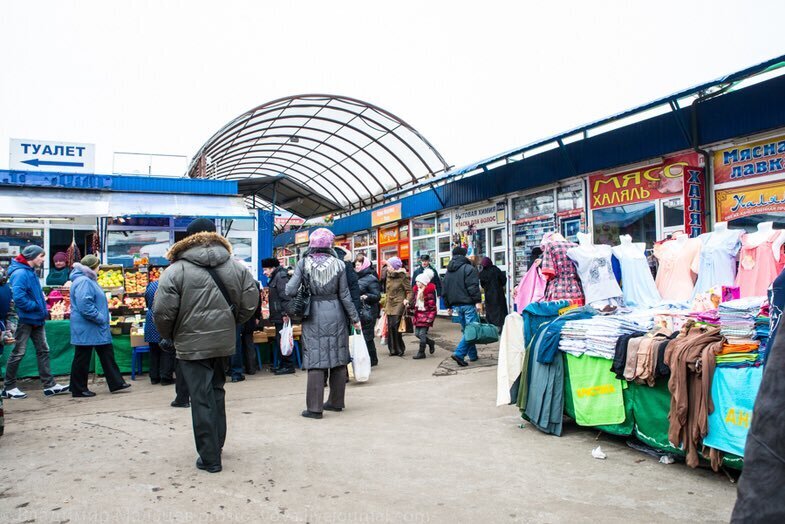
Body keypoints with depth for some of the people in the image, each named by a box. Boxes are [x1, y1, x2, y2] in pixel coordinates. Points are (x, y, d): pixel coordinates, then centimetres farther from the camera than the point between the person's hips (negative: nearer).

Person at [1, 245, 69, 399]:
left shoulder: (31, 272, 13)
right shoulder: (20, 273, -17)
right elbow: (18, 297, -28)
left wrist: (42, 308, 11)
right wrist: (36, 306, -18)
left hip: (36, 319, 10)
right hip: (25, 320, -10)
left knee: (43, 351, 10)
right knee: (18, 353, 1)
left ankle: (49, 385, 14)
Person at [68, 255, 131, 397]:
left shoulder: (88, 280, 17)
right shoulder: (83, 282, -19)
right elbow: (85, 306, -28)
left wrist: (102, 318, 17)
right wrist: (100, 318, -20)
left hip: (97, 329, 11)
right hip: (86, 328, -11)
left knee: (107, 354, 11)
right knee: (82, 359, 1)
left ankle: (116, 383, 16)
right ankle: (79, 389, 10)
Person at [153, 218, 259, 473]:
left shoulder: (176, 270, -10)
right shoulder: (236, 267, 3)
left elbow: (162, 312, -13)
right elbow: (250, 303, 2)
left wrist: (168, 336, 5)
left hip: (192, 344, -4)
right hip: (224, 341, 5)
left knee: (201, 399, 2)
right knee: (216, 391, 21)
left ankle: (209, 457, 8)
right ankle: (217, 443, 32)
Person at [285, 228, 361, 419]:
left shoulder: (303, 264, -5)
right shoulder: (338, 264, -2)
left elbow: (290, 290, -9)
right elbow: (344, 295, 0)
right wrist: (354, 318, 9)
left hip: (313, 315, -1)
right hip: (335, 313, 1)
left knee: (315, 359, 2)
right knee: (338, 357, 12)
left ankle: (315, 407, 2)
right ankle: (336, 402, 23)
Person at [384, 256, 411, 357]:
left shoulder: (403, 276, -7)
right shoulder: (389, 276, 12)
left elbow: (409, 291, -6)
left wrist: (407, 300, -22)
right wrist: (385, 305, 17)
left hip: (399, 304, -6)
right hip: (390, 305, 6)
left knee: (395, 326, -12)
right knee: (390, 327, 2)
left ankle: (399, 349, 2)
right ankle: (393, 349, 11)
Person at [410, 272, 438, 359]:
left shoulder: (429, 292, -13)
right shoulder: (416, 290, 8)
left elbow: (432, 306, -12)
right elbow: (414, 302, 19)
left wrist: (430, 317, -16)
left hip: (426, 314, -8)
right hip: (418, 314, 8)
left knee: (422, 334, -6)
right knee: (417, 333, 8)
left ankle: (421, 353, 5)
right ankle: (430, 342, 30)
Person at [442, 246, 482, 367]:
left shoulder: (448, 271, 15)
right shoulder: (468, 268, -8)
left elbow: (445, 290, 18)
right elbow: (473, 287, -17)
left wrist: (449, 305, 24)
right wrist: (477, 301, -15)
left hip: (456, 305, 7)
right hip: (468, 303, -7)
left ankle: (473, 355, 20)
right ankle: (459, 354, -18)